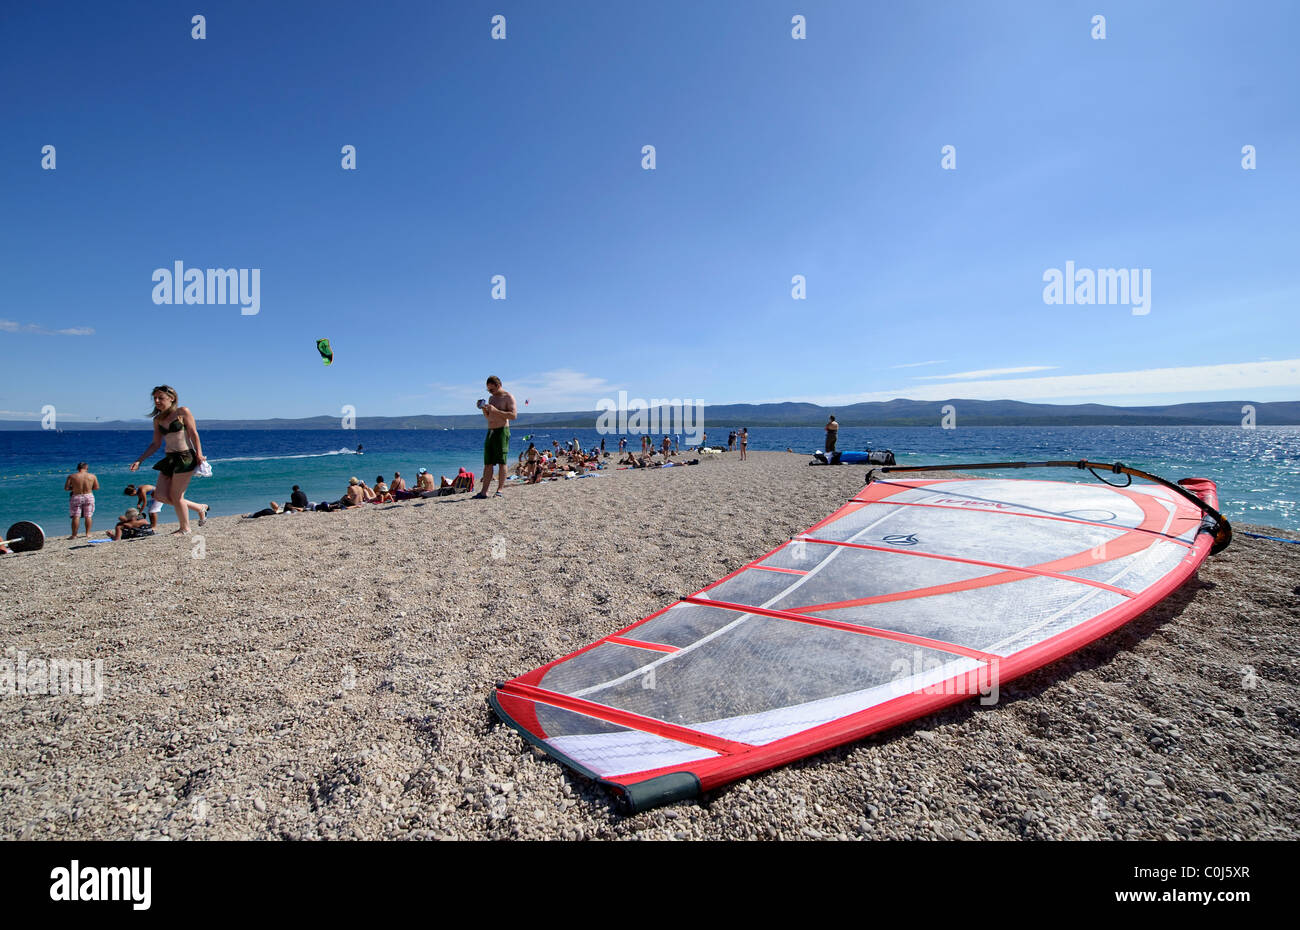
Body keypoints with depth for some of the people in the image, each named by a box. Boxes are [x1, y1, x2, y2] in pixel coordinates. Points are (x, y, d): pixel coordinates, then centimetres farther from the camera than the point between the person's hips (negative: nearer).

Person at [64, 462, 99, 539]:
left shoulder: (71, 476, -6)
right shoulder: (92, 476, -3)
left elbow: (66, 488, -6)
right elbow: (97, 487, 2)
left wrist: (74, 488, 12)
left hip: (76, 498, -1)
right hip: (89, 496, 1)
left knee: (75, 517, 4)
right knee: (88, 516, 8)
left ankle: (74, 535, 6)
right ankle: (87, 534, 12)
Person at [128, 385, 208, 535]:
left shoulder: (183, 412, -3)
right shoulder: (158, 419, 13)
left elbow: (194, 434, -7)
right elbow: (156, 444, 17)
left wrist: (199, 454, -16)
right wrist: (139, 460, 10)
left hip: (185, 457, -7)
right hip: (169, 459, 7)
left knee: (176, 496, -3)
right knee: (160, 495, 1)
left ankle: (185, 529, 13)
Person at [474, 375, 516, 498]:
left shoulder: (508, 397, -4)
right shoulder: (491, 398, 19)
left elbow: (513, 415, -15)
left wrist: (496, 410, -19)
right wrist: (483, 409, 4)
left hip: (502, 431, -7)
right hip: (490, 431, 7)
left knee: (501, 462, -5)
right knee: (487, 463, 3)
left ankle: (500, 490, 1)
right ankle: (484, 491, 2)